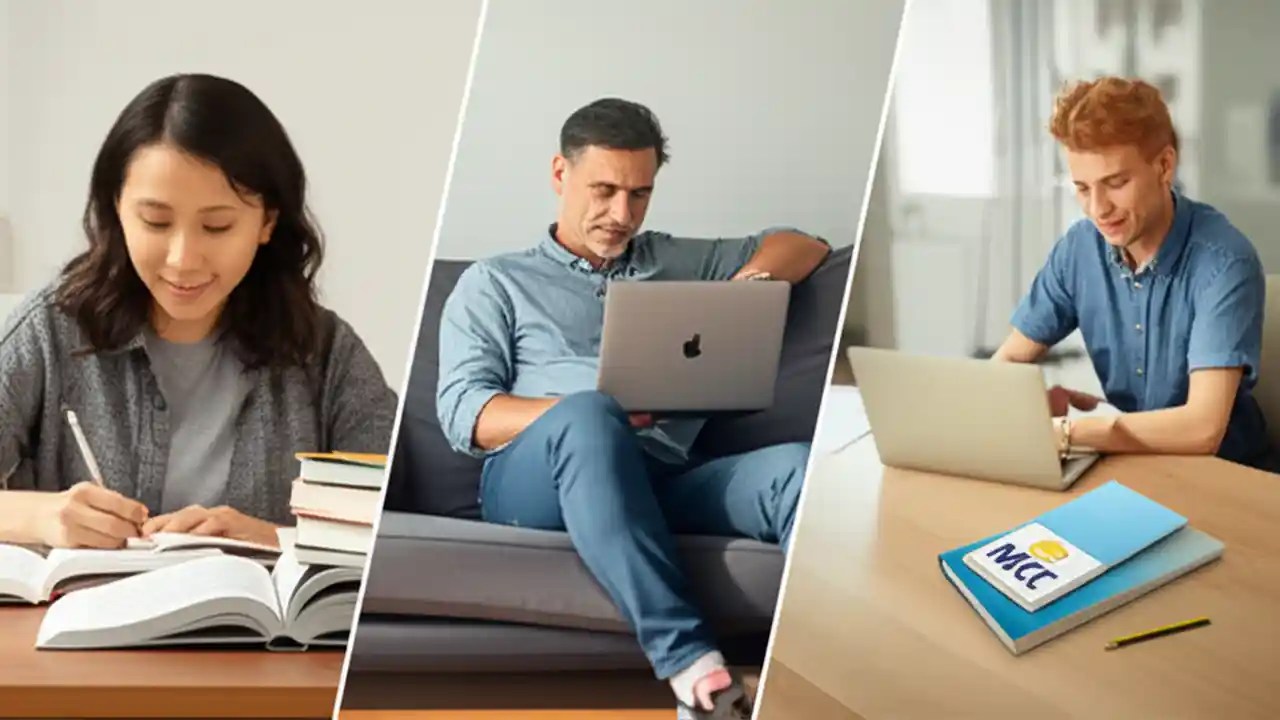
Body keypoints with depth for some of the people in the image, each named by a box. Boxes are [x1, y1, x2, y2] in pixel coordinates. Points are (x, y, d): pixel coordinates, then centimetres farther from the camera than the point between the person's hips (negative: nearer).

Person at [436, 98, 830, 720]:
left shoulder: (673, 262, 31)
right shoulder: (493, 283, 19)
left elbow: (804, 247, 30)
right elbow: (465, 415, 4)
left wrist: (752, 281, 5)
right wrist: (605, 412, -12)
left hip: (663, 483, 3)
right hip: (532, 481, -3)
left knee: (798, 467, -29)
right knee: (589, 420, -40)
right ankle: (687, 661, -48)